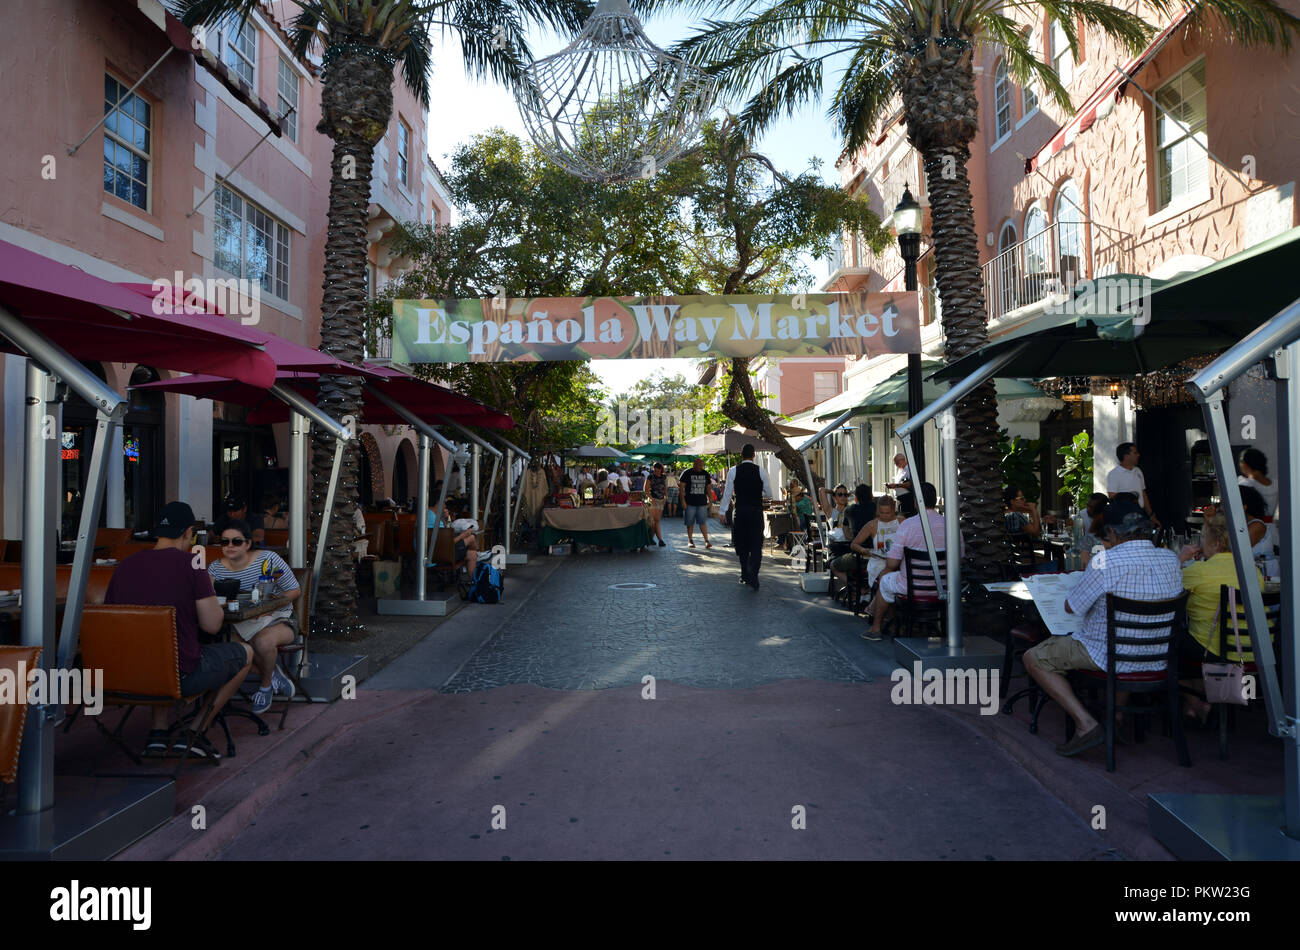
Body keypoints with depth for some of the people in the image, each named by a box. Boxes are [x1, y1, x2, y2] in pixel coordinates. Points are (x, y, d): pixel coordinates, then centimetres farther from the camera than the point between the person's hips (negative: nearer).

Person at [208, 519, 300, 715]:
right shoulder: (216, 568, 2)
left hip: (278, 619, -3)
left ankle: (265, 685, -3)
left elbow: (295, 591, -5)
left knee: (263, 641, -35)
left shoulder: (268, 560, -8)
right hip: (242, 623, 4)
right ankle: (272, 674, -6)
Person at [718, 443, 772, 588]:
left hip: (740, 512, 1)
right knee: (756, 545, 2)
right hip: (757, 512, -1)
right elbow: (769, 494, 2)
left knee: (742, 545, 14)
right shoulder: (761, 471, -3)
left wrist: (721, 511, 6)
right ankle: (753, 575, -15)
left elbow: (727, 493, -2)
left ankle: (745, 575, 24)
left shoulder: (733, 471, -3)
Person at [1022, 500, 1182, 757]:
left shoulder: (1105, 563, -23)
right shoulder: (1171, 559, -4)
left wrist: (1088, 570, 5)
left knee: (1034, 659, 6)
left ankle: (1086, 723, -7)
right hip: (1157, 657, 7)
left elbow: (1070, 607, -12)